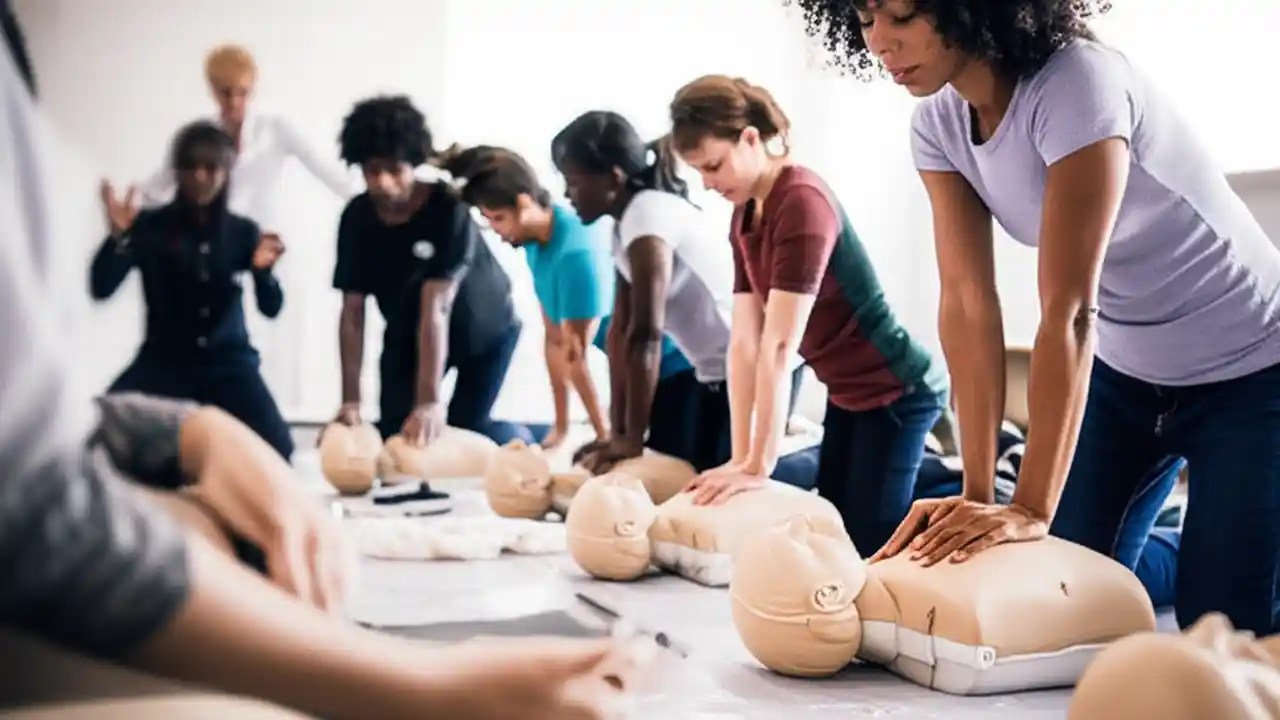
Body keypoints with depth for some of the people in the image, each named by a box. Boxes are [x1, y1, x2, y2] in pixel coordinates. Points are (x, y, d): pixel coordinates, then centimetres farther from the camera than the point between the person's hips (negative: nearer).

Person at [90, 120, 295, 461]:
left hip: (229, 363, 1)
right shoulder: (150, 225, -3)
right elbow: (101, 289, -10)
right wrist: (118, 235, -26)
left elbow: (271, 307, -3)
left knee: (276, 451, -21)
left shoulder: (243, 232, 2)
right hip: (164, 361, -1)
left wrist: (263, 270, -25)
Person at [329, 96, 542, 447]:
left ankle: (530, 437, 23)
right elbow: (352, 313, -19)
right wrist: (351, 399, -28)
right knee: (392, 433, -4)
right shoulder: (356, 217, -18)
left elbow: (436, 308, -39)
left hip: (484, 330, -4)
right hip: (407, 333, 4)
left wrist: (430, 402, -43)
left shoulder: (448, 209, -32)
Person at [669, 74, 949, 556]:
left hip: (896, 393, -9)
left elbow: (780, 346, -29)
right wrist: (740, 458, -9)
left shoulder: (803, 201, -25)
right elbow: (744, 343, -5)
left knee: (869, 544, -4)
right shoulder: (744, 216, 2)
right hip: (847, 396, 9)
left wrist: (759, 466, -29)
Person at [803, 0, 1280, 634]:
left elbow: (1069, 312, -34)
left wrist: (1032, 509, -35)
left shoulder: (1077, 84, -30)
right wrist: (977, 492, -21)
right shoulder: (938, 124, -9)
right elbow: (966, 302, -14)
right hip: (1124, 370, 6)